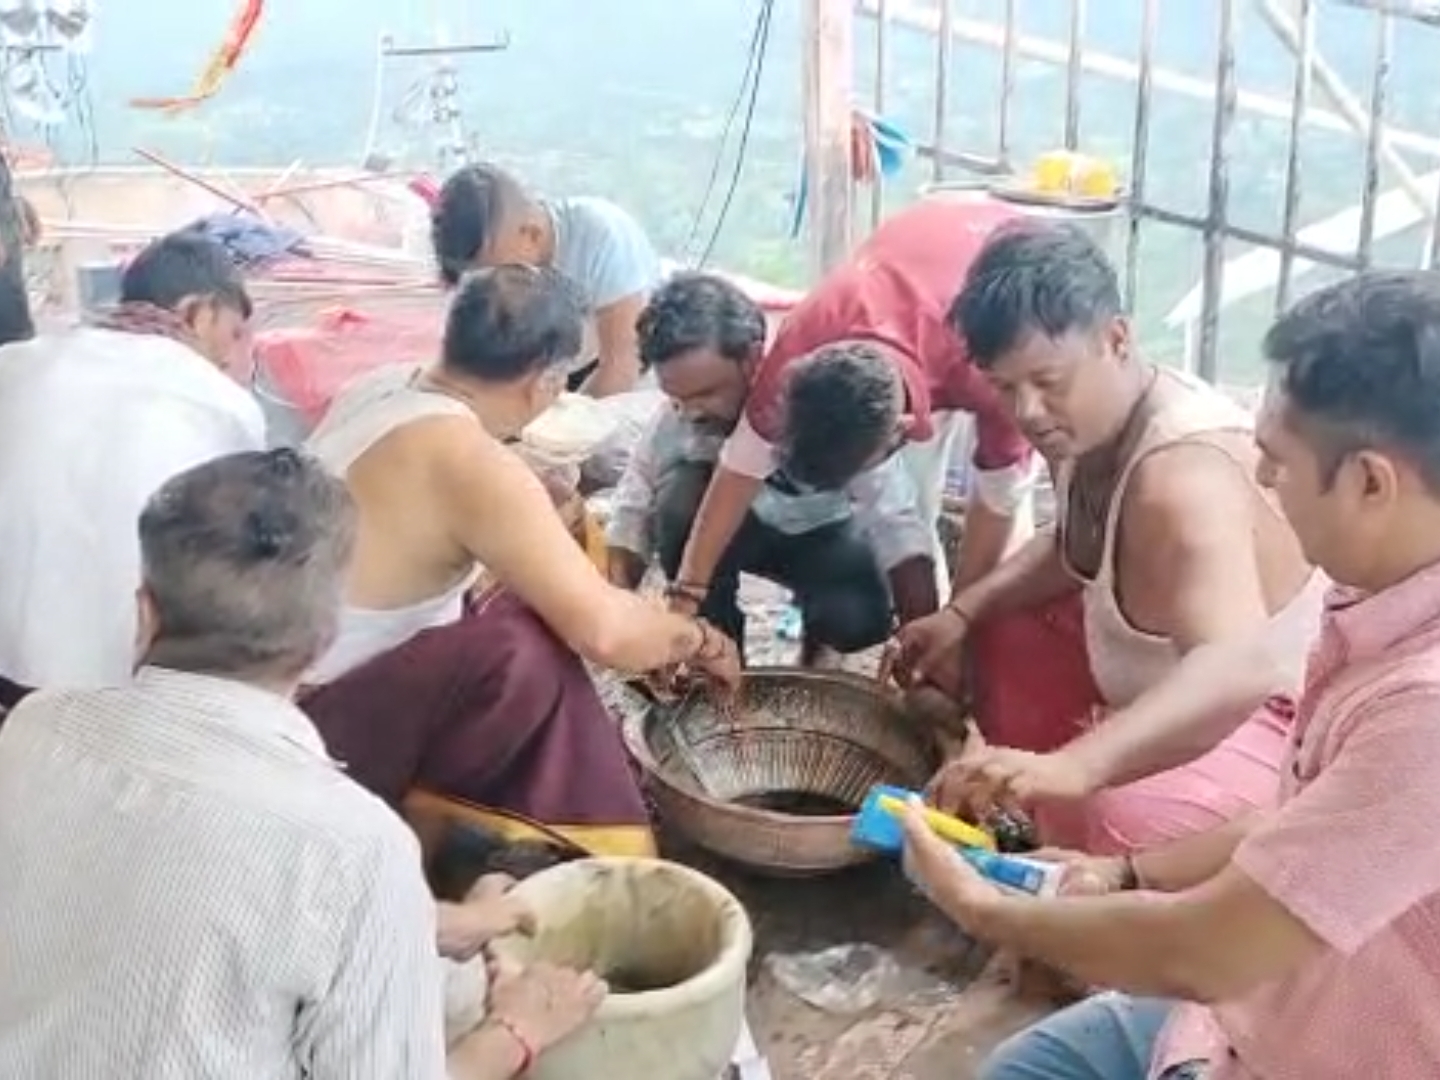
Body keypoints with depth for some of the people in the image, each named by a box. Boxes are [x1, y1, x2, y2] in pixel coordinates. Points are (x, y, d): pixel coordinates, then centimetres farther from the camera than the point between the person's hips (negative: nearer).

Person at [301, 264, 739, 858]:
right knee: (533, 649, -23)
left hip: (273, 693, 9)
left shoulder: (382, 386, 2)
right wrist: (699, 640, -6)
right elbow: (604, 629, -26)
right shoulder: (472, 464, -24)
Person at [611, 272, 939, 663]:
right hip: (738, 525, 2)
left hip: (822, 534, -2)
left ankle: (818, 646, 7)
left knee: (860, 616, -33)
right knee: (681, 495, -31)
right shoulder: (676, 417, -26)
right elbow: (632, 515, -21)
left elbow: (896, 524, -40)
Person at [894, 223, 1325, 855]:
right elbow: (1077, 548, 15)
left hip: (1268, 711, -9)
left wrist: (1069, 767, -66)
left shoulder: (1183, 477, -36)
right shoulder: (1093, 423, -7)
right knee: (994, 638, 12)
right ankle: (1044, 829, 20)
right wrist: (962, 612, -1)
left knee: (1116, 826, -34)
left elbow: (1237, 669, -53)